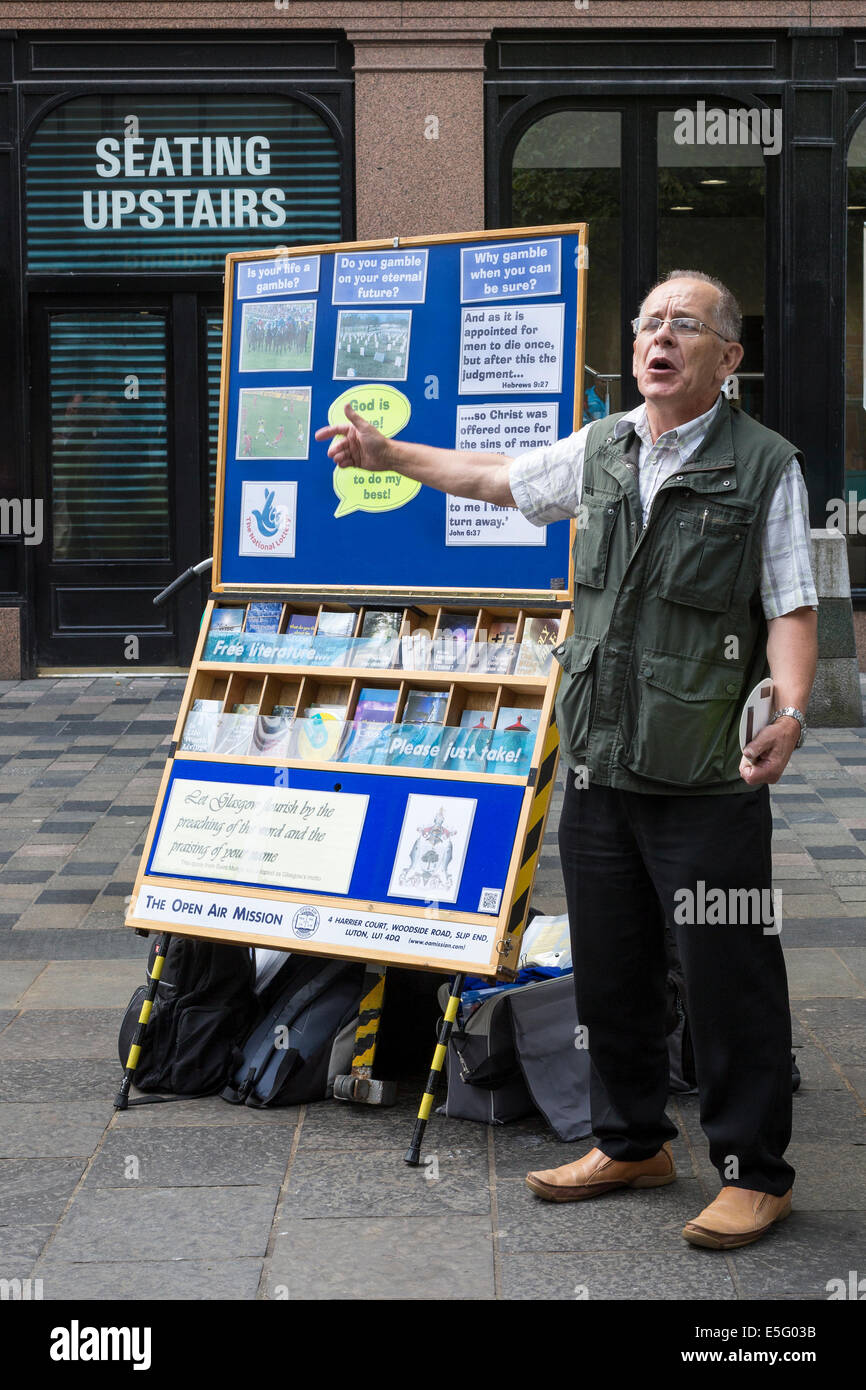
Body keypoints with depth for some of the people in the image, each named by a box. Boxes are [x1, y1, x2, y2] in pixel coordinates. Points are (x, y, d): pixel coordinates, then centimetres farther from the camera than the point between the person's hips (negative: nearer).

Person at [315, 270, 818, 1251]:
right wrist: (388, 455, 33)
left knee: (729, 977, -1)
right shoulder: (601, 450, 10)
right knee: (608, 967, 15)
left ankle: (754, 1173, 13)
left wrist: (790, 711, -25)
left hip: (707, 777, -6)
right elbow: (498, 479, 27)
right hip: (598, 766, 6)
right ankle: (632, 1143, 31)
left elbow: (790, 607, -8)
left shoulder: (764, 466, -5)